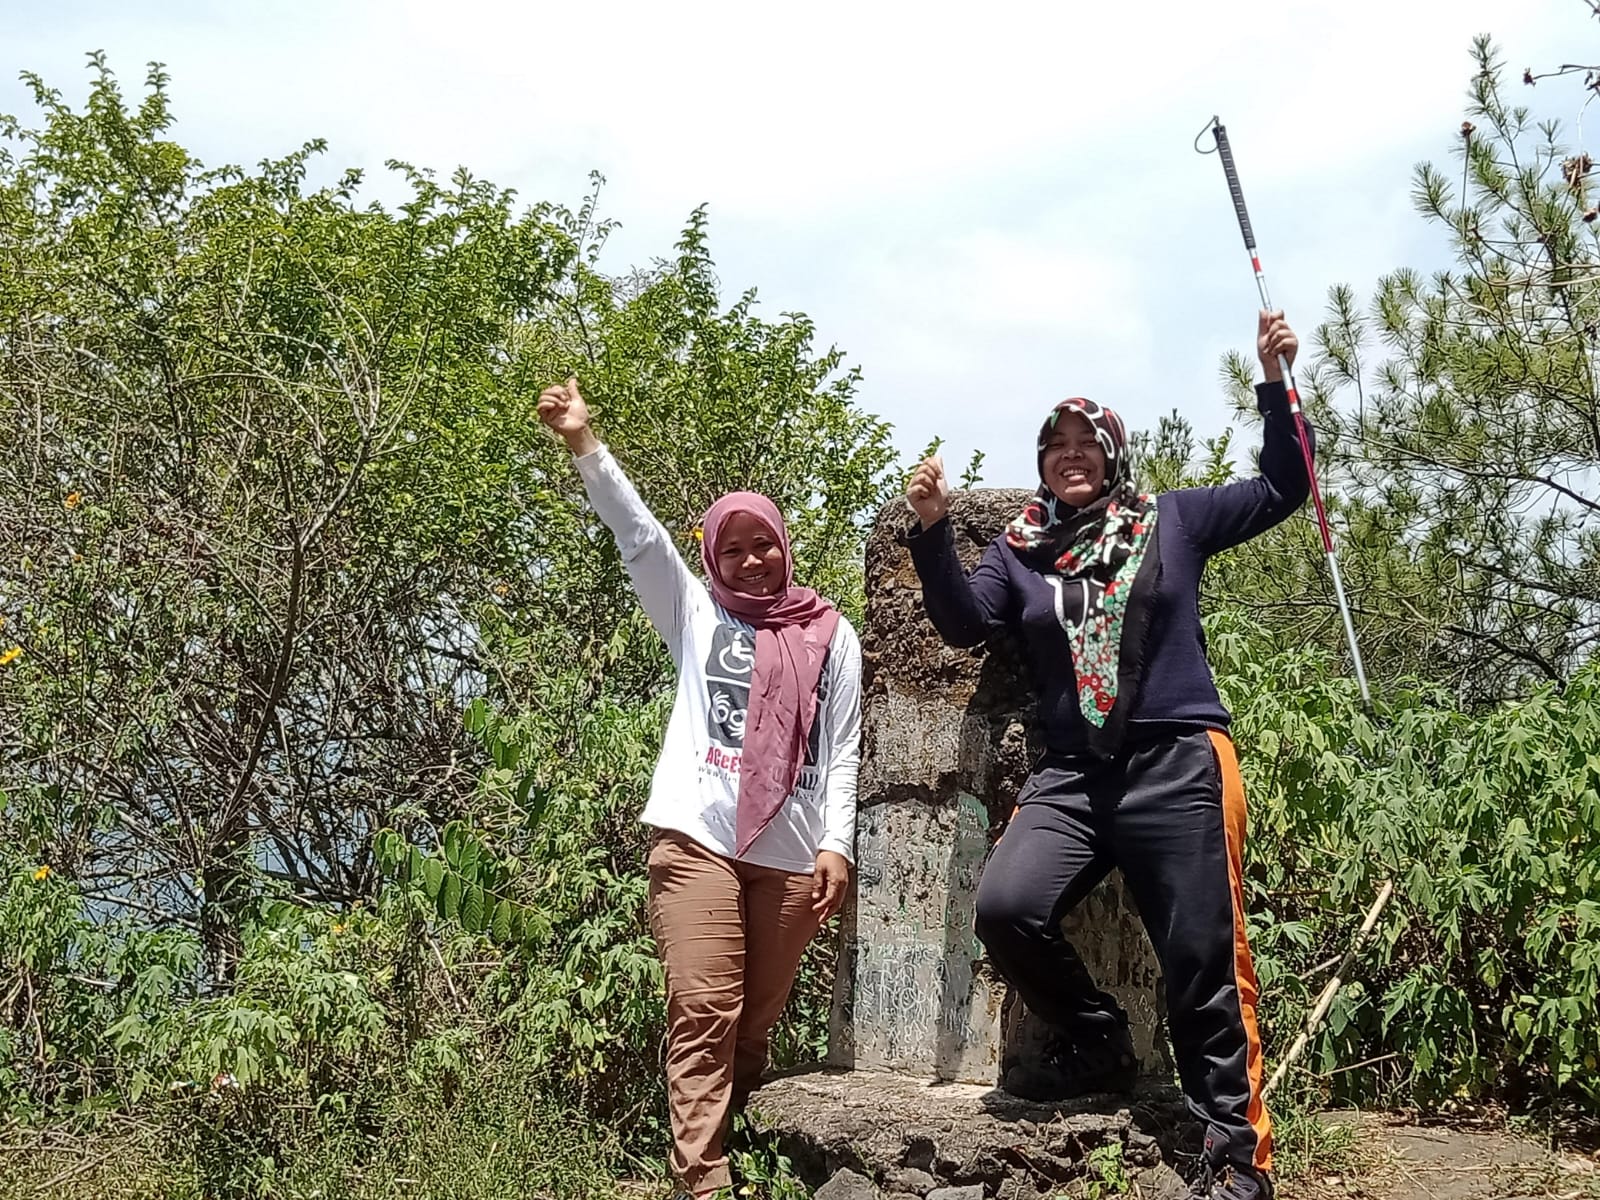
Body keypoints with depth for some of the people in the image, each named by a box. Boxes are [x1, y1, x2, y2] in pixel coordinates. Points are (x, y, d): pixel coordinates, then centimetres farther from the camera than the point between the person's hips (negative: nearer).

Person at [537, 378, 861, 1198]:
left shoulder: (830, 635, 14)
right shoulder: (697, 615, 13)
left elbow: (842, 750, 10)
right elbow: (637, 536, 2)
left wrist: (836, 844, -1)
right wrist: (584, 446, -10)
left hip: (791, 854, 1)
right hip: (698, 839, -1)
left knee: (754, 1027, 7)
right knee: (703, 1018, -9)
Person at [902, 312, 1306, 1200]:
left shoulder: (1171, 520, 12)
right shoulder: (1020, 549, 15)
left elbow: (1281, 489, 16)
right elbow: (964, 623, 3)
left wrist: (1274, 380, 6)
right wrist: (932, 530, -9)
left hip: (1178, 766, -2)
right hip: (1072, 775, 2)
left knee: (1203, 961, -4)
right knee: (1006, 908, -21)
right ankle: (1096, 1046, 6)